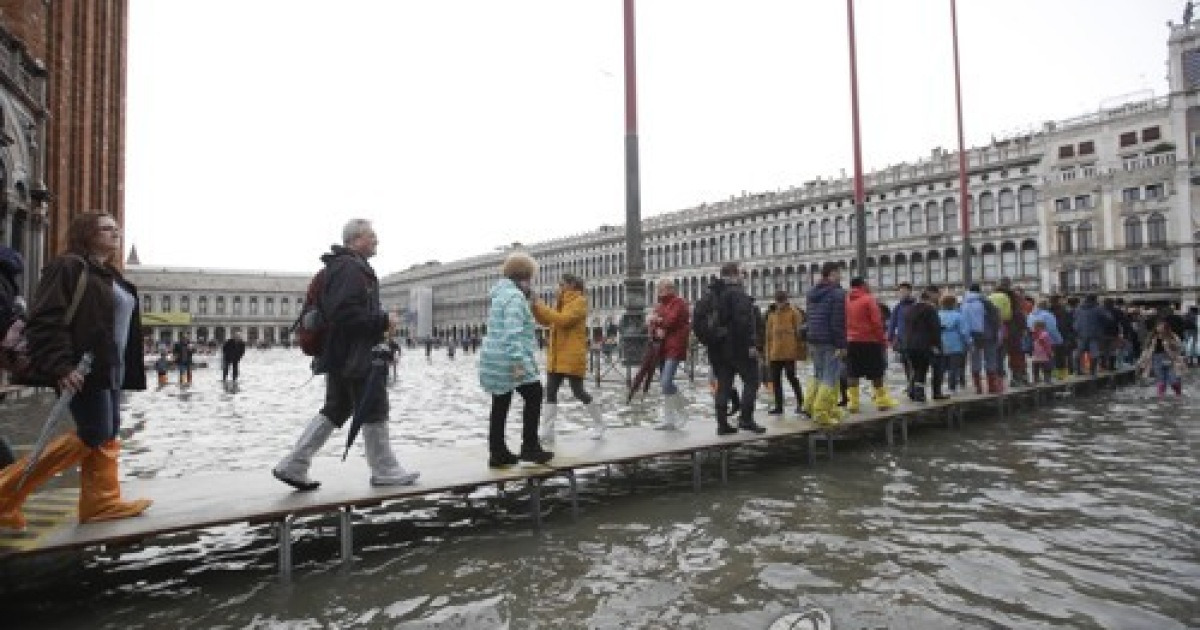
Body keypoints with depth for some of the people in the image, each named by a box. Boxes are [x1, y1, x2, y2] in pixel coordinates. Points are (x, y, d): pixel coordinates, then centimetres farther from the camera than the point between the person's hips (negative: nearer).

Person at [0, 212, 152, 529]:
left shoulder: (110, 275, 19)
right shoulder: (69, 267, -9)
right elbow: (44, 321, -17)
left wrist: (127, 370, 19)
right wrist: (60, 367, -24)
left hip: (109, 368, 9)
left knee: (107, 436, 9)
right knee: (93, 437, -9)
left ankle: (102, 501, 16)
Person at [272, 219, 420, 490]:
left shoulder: (341, 266, 19)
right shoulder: (350, 268, -16)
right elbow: (345, 313, -26)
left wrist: (380, 319, 16)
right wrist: (383, 320, -18)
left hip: (340, 357, 11)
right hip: (357, 357, -11)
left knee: (335, 410, 17)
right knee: (373, 411, 1)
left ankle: (292, 465, 19)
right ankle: (384, 471, 13)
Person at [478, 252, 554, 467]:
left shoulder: (498, 293, 17)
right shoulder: (514, 296, -14)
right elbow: (513, 331, -23)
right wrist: (518, 361, -27)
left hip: (494, 358, 10)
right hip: (508, 359, -10)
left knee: (500, 405, 12)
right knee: (534, 396, 1)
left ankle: (497, 453, 18)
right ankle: (530, 447, 4)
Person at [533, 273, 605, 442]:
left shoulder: (579, 301, -10)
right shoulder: (560, 302, 16)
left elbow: (562, 320, -22)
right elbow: (546, 321, 12)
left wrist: (541, 306, -19)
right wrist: (535, 307, -2)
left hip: (572, 356, -8)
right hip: (556, 356, 8)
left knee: (578, 392, 2)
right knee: (550, 392, 1)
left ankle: (599, 423, 23)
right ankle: (547, 433, 2)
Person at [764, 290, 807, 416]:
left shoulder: (794, 312, 0)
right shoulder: (772, 314, 14)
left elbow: (799, 331, -3)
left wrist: (800, 348, -9)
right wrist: (768, 351, 14)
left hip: (789, 351, -5)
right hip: (775, 352, 5)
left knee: (791, 376, -3)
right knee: (775, 379, 6)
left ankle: (800, 402, 16)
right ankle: (778, 406, 14)